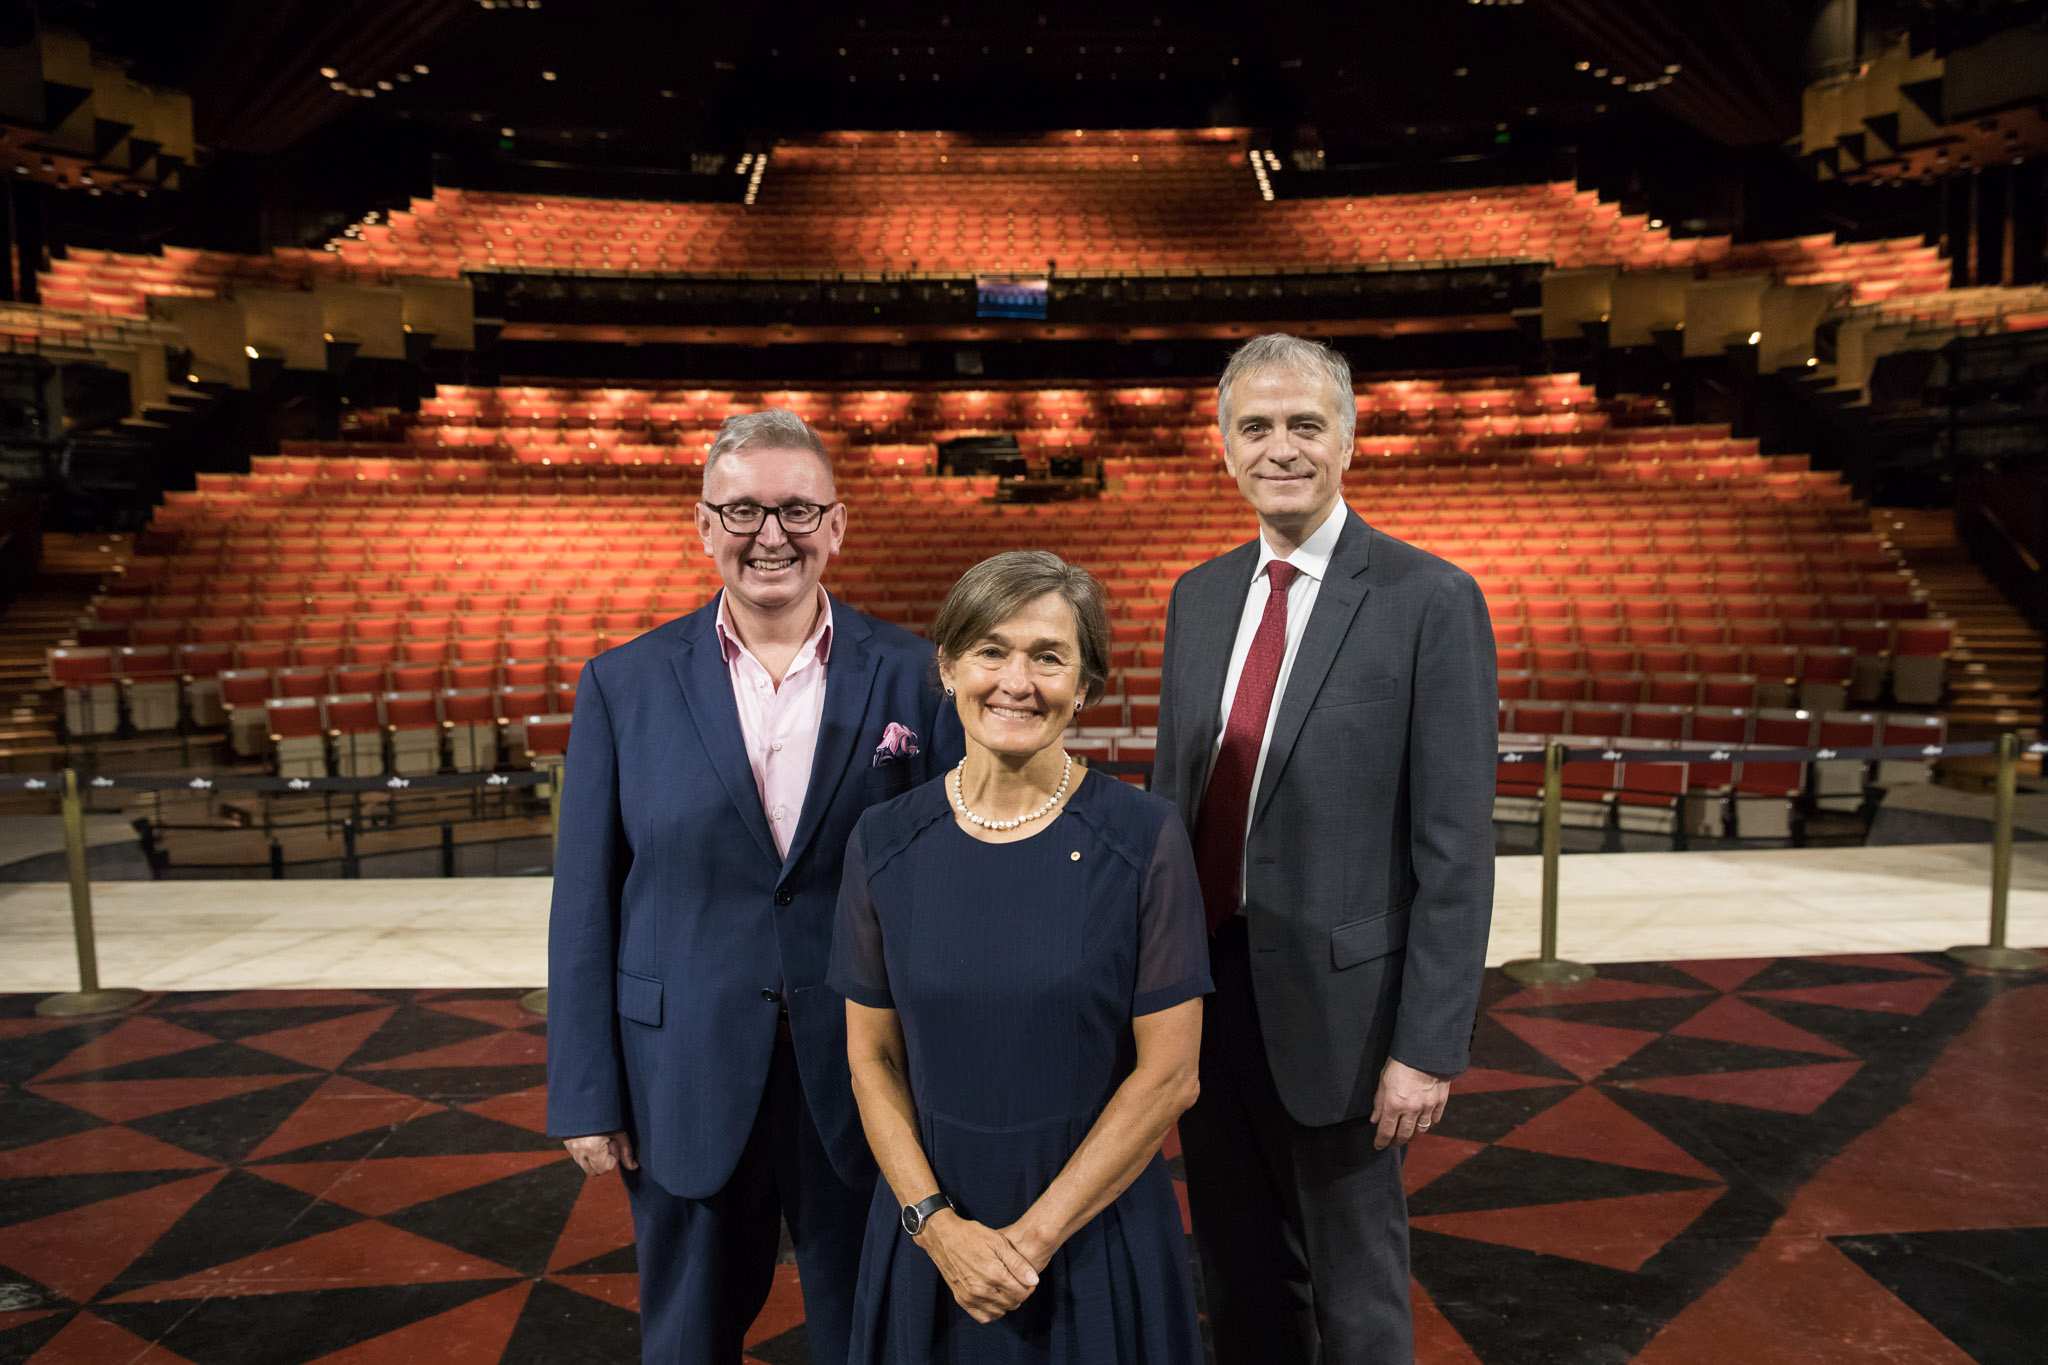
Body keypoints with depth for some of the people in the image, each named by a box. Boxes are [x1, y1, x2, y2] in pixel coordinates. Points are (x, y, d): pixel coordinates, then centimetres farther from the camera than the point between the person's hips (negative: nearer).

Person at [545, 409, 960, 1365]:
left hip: (865, 1079, 0)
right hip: (686, 1082, 1)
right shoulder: (624, 684, -3)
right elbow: (584, 905, -1)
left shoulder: (912, 676, -6)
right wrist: (585, 1095, -1)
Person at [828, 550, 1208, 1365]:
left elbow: (1168, 1074, -11)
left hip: (1098, 1230, -1)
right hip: (931, 1241, 2)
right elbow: (871, 1057, 0)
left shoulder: (1143, 839, -13)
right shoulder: (885, 844, -6)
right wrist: (936, 1223, -10)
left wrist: (1036, 1236, -11)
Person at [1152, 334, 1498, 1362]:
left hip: (1331, 1002, -5)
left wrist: (1428, 1047, -14)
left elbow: (1455, 846, -12)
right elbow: (1172, 788, 10)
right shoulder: (1198, 596, 6)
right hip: (1201, 990, 5)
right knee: (1237, 1281, 22)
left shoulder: (1430, 601, -11)